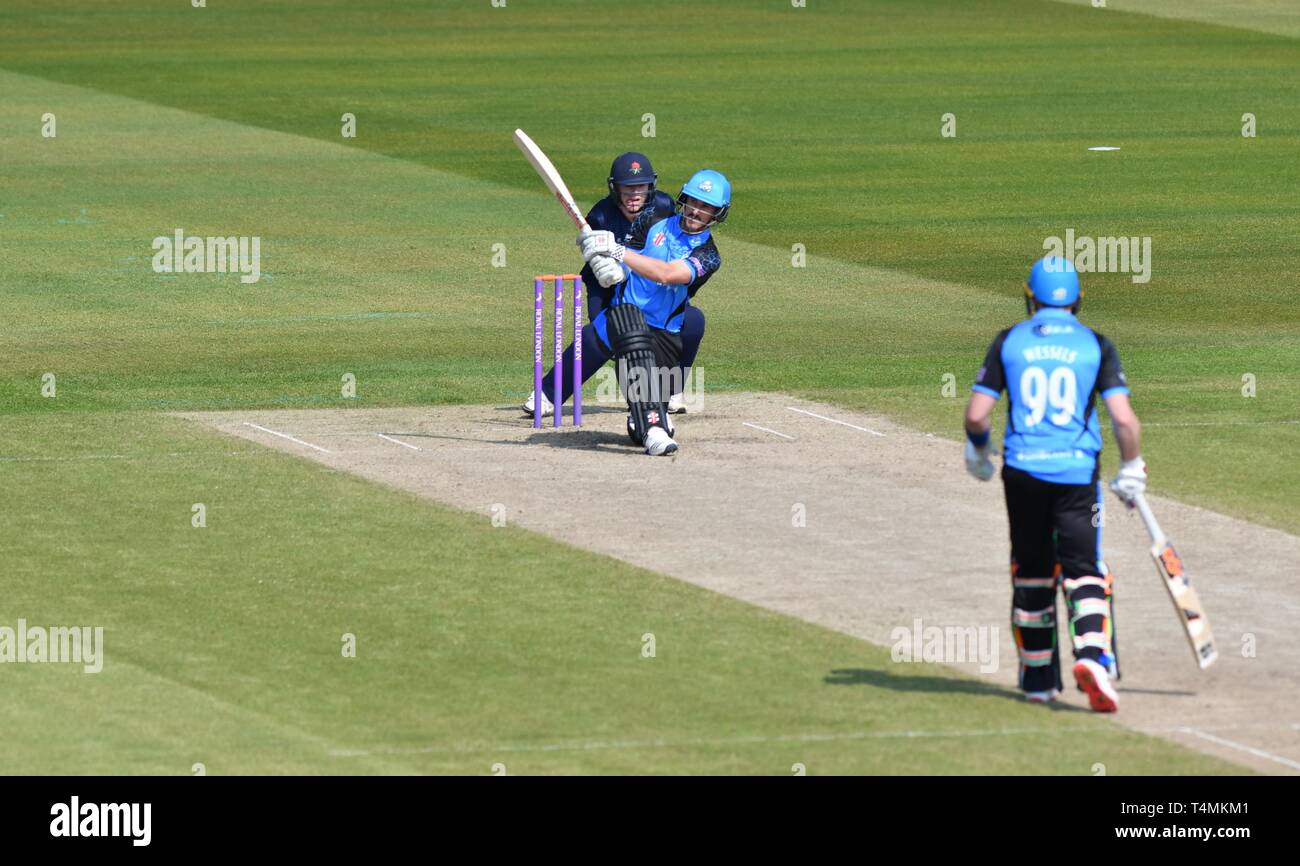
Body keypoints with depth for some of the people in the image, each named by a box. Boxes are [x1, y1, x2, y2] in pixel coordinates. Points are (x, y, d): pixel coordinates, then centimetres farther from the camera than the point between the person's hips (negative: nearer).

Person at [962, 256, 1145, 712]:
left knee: (1031, 573, 14)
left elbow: (976, 414, 0)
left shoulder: (1009, 342, 2)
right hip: (1077, 471, -1)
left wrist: (978, 451, 20)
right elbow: (1124, 419, -6)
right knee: (1083, 571, -2)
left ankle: (1038, 675, 22)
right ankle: (1092, 654, -27)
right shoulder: (1095, 345, 1)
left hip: (1023, 470, 1)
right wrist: (1131, 470, 8)